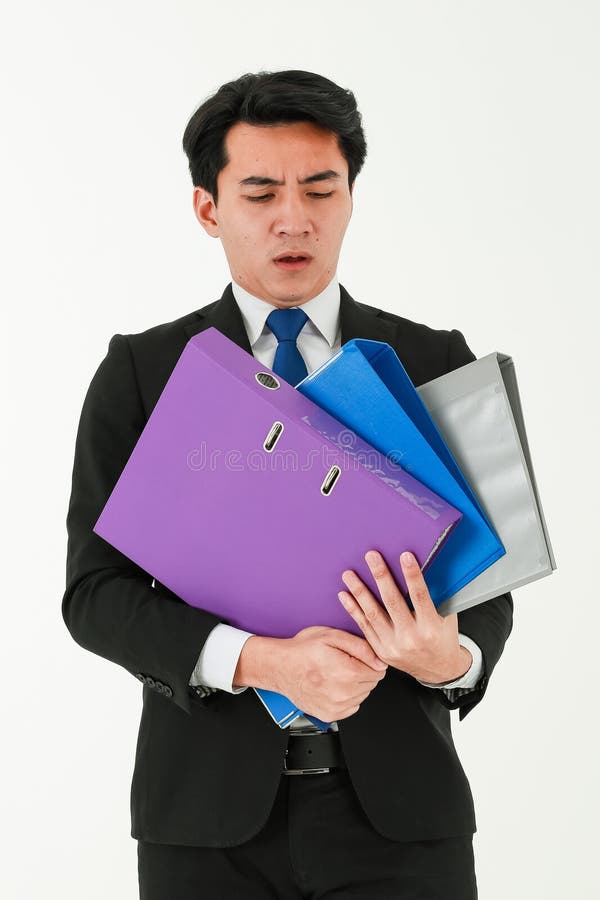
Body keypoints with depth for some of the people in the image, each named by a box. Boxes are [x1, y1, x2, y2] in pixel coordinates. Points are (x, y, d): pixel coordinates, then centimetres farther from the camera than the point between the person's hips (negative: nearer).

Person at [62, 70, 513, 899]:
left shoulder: (436, 365, 4)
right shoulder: (138, 373, 1)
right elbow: (96, 593, -6)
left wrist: (453, 660, -21)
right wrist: (260, 662, -22)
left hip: (395, 804, 1)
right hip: (211, 810, 0)